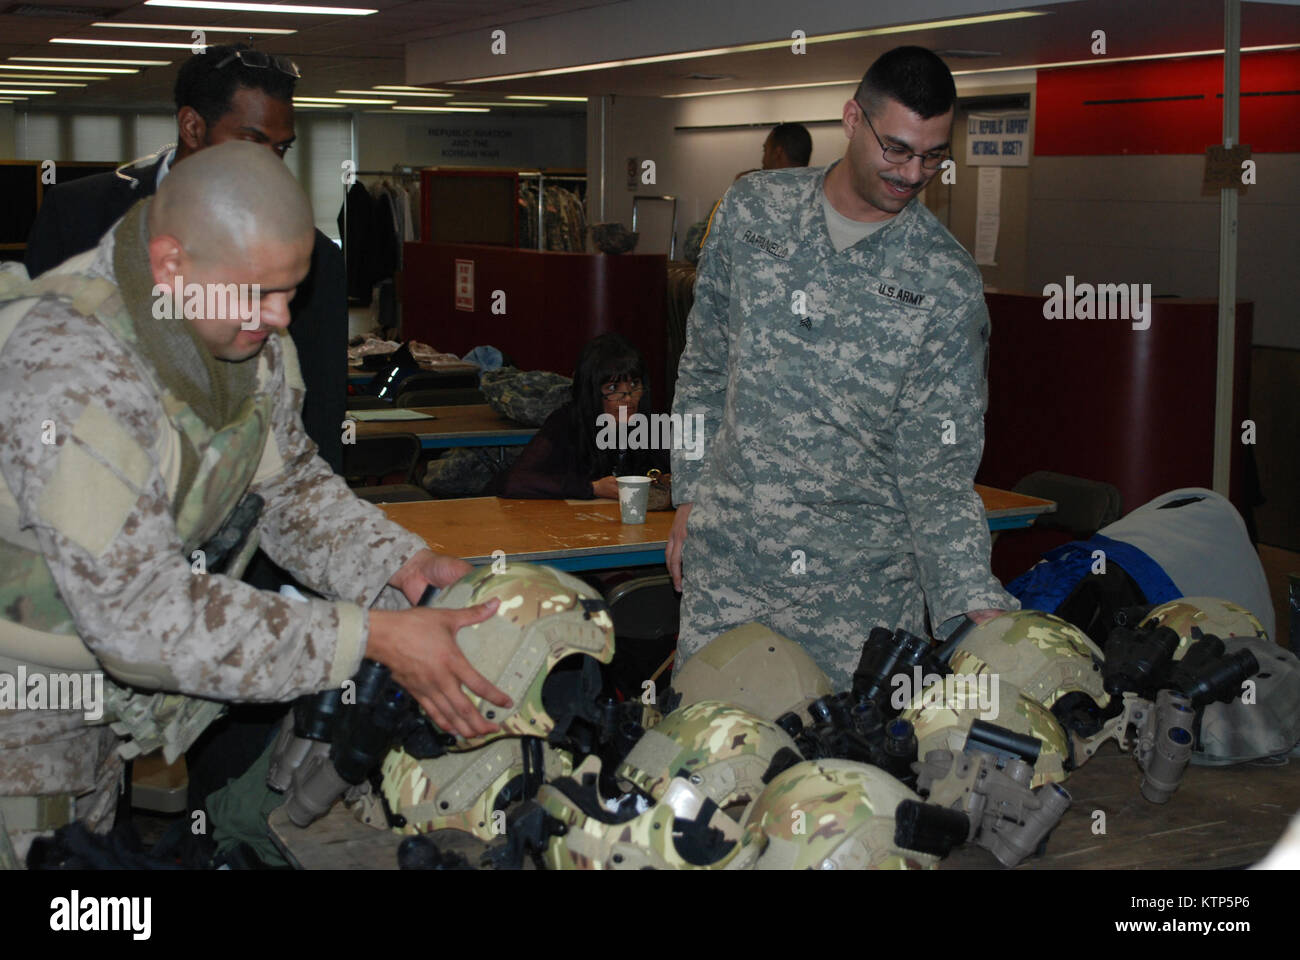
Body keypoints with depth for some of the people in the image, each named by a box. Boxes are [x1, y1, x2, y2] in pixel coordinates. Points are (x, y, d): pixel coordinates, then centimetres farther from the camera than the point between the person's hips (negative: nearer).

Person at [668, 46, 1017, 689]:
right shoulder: (752, 209, 2)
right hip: (724, 562, 2)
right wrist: (689, 495, 9)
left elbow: (938, 468, -7)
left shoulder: (947, 282, -7)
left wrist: (979, 602, -18)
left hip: (858, 584, -2)